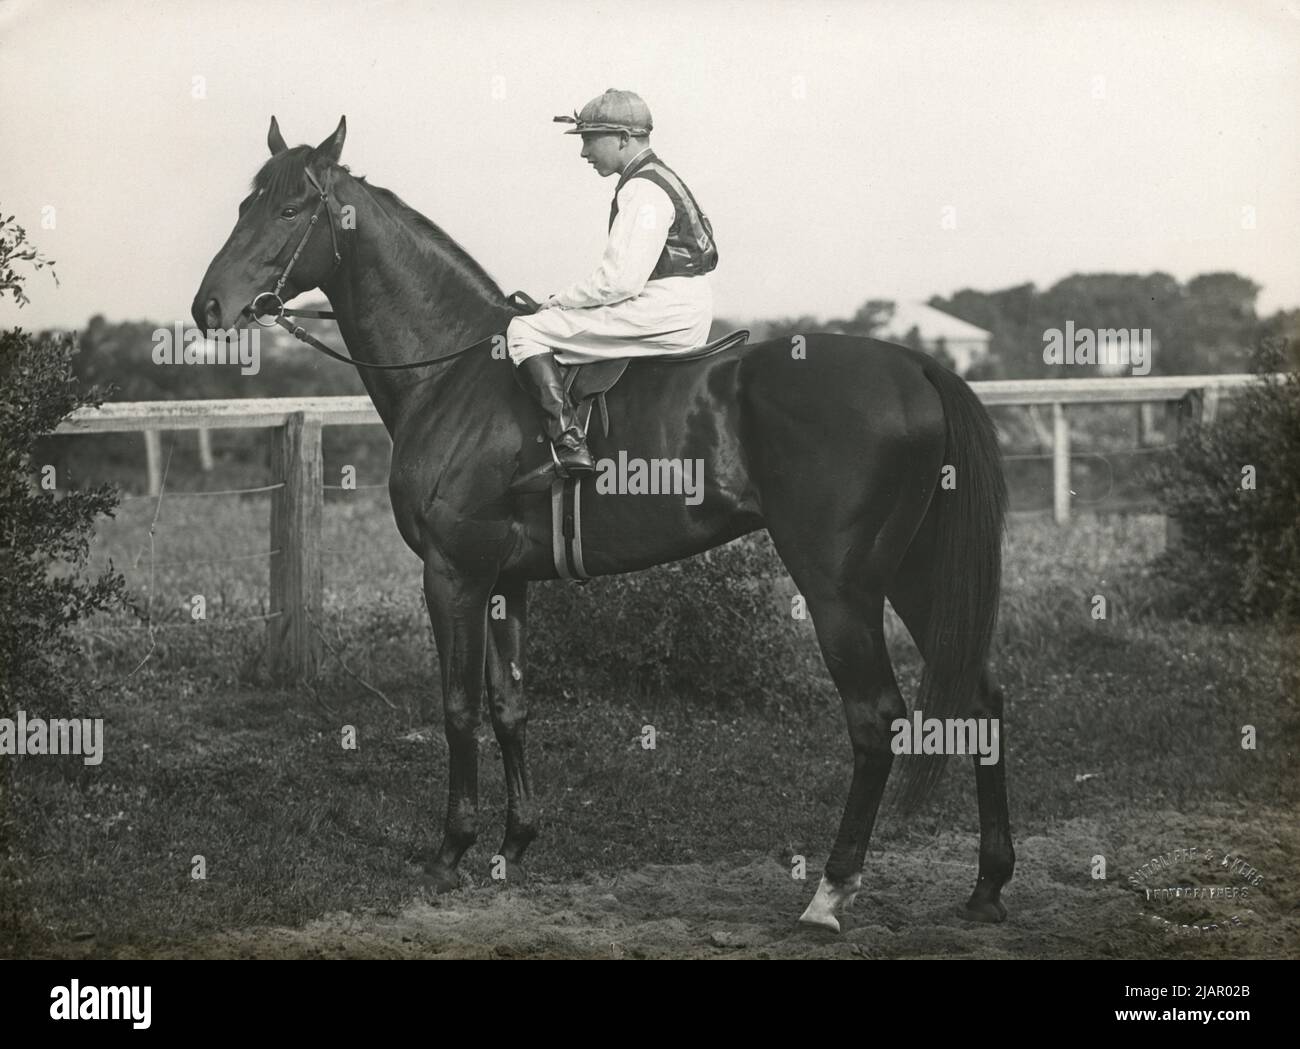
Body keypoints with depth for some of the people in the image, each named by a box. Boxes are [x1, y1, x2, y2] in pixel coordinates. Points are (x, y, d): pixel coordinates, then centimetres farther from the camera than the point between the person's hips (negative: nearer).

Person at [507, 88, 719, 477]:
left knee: (525, 331, -11)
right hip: (681, 317, 11)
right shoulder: (659, 180, 20)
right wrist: (565, 303, 15)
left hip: (664, 316, -11)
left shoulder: (642, 190, -13)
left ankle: (568, 442, -23)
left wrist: (558, 303, -6)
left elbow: (620, 280, -21)